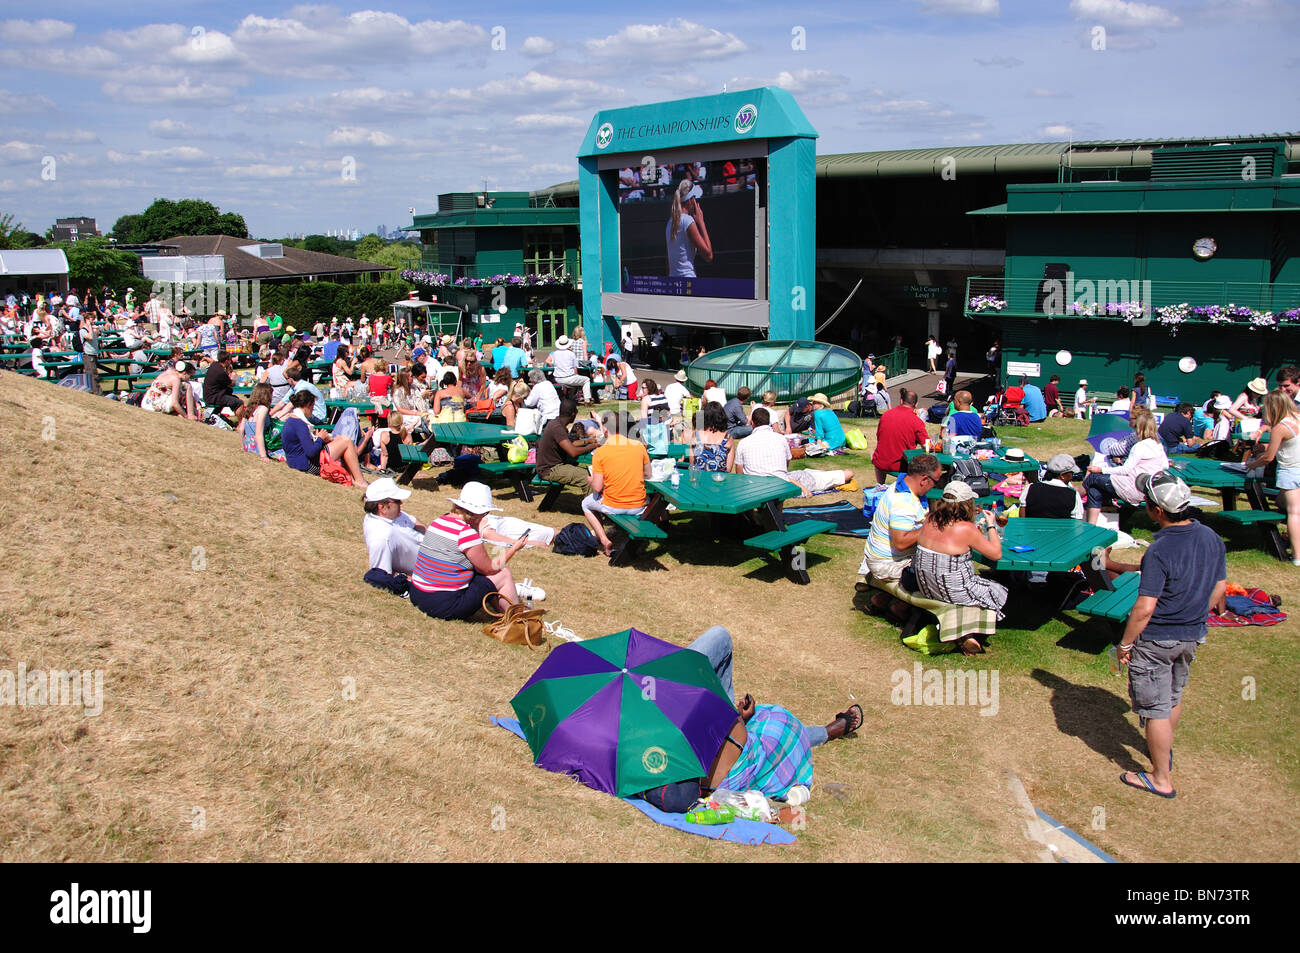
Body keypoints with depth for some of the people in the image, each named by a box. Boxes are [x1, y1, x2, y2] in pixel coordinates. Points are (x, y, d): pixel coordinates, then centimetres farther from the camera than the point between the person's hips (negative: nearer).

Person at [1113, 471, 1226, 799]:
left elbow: (1144, 608, -27)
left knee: (1156, 708, 6)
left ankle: (1162, 779, 17)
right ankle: (1164, 749, 47)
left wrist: (1125, 643, -13)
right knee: (1174, 695, 27)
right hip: (1192, 636, 8)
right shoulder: (1212, 538, -7)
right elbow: (1219, 588, 7)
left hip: (1156, 640, -8)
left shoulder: (1160, 551, -29)